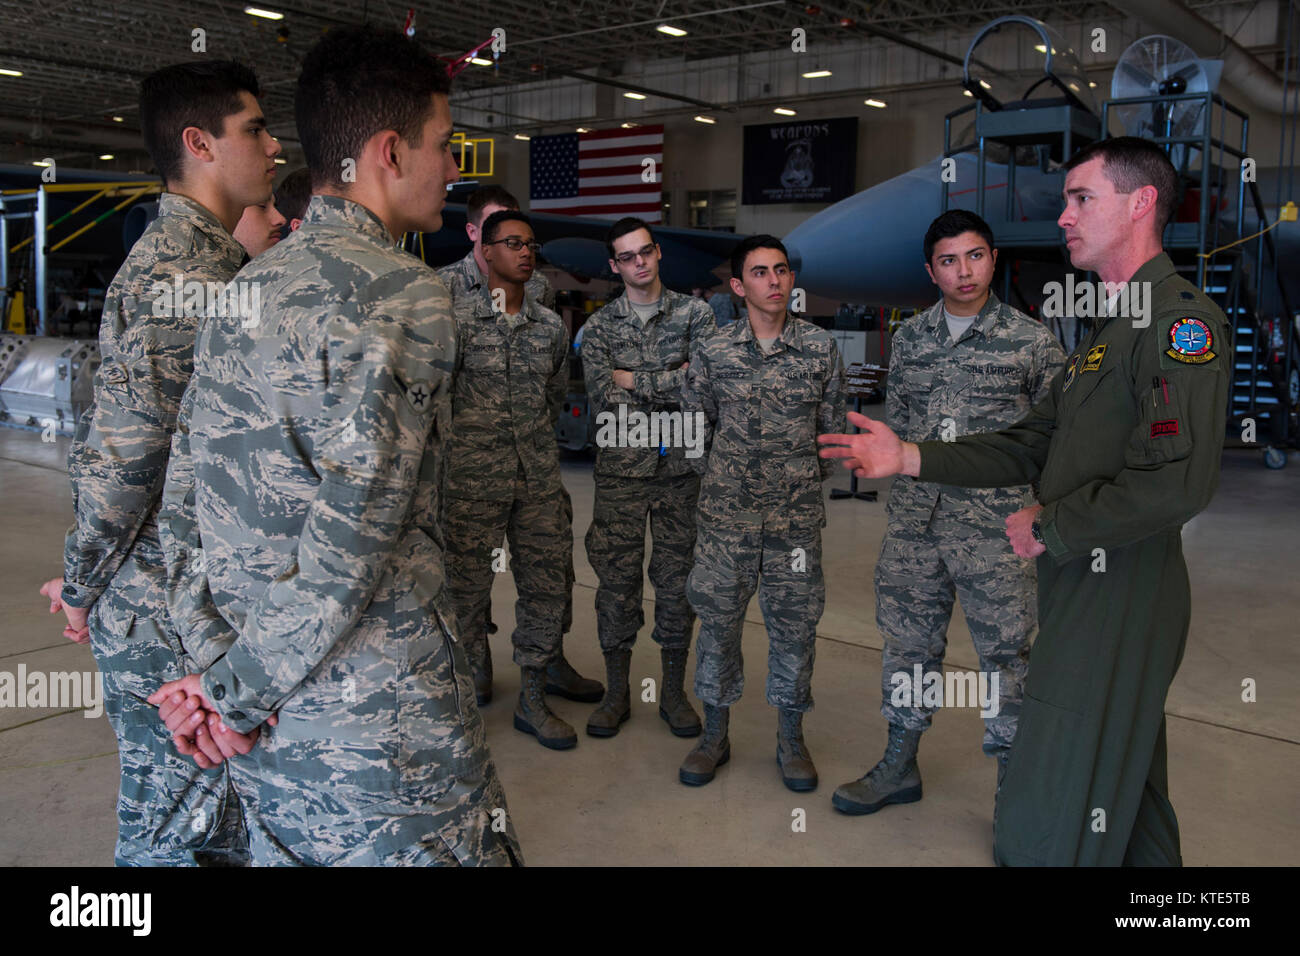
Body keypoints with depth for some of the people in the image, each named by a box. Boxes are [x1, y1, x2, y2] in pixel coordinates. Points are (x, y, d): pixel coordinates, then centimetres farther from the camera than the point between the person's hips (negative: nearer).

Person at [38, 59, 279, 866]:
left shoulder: (214, 262, 13)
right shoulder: (173, 274, -20)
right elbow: (117, 457, -22)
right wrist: (84, 589, -9)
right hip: (170, 616, -9)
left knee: (229, 811, 21)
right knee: (176, 829, 7)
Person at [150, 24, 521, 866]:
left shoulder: (244, 291, 8)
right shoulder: (405, 296, -17)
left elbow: (184, 503, 7)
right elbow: (348, 546, -22)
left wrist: (217, 659, 4)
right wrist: (236, 693, -11)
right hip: (384, 718, -8)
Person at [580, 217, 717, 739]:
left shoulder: (694, 313, 4)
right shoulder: (599, 326, 5)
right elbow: (603, 401, -8)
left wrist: (633, 380, -10)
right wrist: (674, 384, -10)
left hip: (681, 466, 0)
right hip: (621, 467, 0)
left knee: (677, 576, 6)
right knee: (617, 577, 3)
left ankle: (674, 690, 20)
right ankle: (616, 691, 18)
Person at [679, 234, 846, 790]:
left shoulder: (821, 347, 1)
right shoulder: (712, 352, 0)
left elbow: (832, 425, 10)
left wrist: (805, 478, 10)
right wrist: (724, 477, 10)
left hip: (796, 515, 0)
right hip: (725, 514, 0)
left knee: (794, 625, 6)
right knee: (718, 621, 6)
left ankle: (791, 738, 23)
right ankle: (714, 735, 22)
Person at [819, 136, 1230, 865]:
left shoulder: (1182, 318, -15)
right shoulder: (1110, 326, 18)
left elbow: (1178, 483, -26)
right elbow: (1031, 445, 14)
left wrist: (1050, 528, -13)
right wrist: (909, 457, 2)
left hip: (1120, 595, -10)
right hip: (1081, 589, 10)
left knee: (1045, 832, -3)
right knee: (1125, 792, 22)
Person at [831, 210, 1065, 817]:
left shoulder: (1032, 341, -1)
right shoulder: (909, 337, 9)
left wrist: (1039, 508, -3)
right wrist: (913, 470, 14)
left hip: (996, 524, -3)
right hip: (913, 522, 4)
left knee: (1006, 652, 2)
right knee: (909, 640, 13)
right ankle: (900, 766, 29)